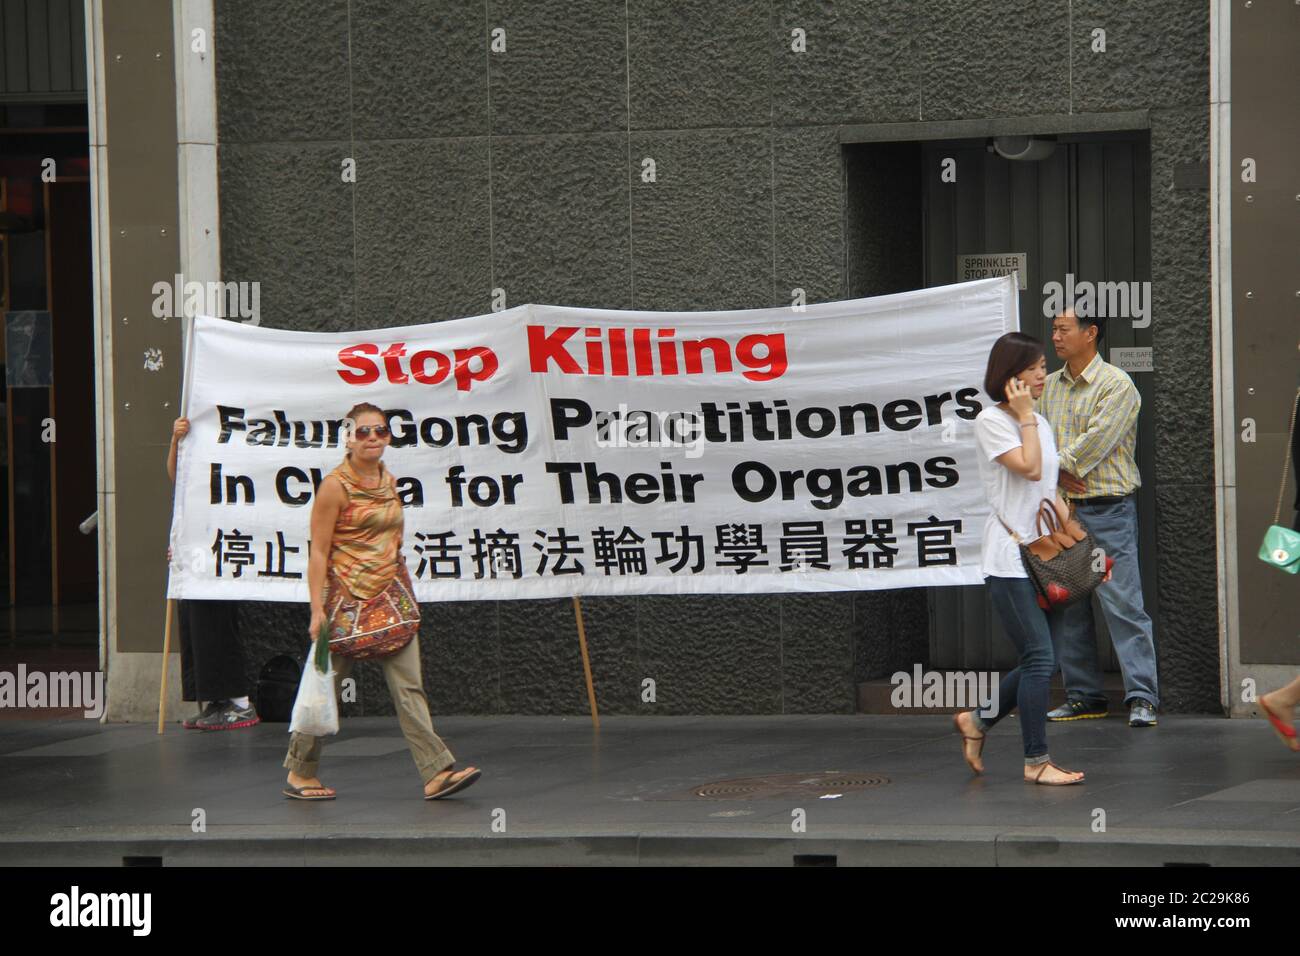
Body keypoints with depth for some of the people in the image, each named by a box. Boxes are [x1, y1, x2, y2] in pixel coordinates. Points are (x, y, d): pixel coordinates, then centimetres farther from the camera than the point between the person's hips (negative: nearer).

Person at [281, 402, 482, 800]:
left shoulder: (389, 481, 10)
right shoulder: (335, 486, -10)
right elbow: (318, 553, -11)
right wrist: (318, 610, -16)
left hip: (391, 599, 6)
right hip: (349, 599, -6)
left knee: (409, 685, -2)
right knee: (327, 685, 3)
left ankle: (437, 772, -8)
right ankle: (300, 772, 17)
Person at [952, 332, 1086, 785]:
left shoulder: (1039, 422, 16)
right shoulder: (991, 421, -8)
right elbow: (1028, 467, -21)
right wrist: (1025, 416, -11)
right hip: (1009, 558, -8)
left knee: (1040, 662, 8)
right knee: (1040, 658, -12)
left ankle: (977, 721, 26)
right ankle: (1036, 761, -6)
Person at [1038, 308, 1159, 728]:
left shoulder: (1117, 386, -7)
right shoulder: (1049, 386, 14)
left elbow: (1097, 440, -15)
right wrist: (1058, 474, -8)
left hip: (1108, 508, -7)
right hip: (1061, 509, 7)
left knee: (1123, 603, -11)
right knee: (1068, 607, 8)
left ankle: (1142, 697, -12)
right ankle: (1084, 696, 16)